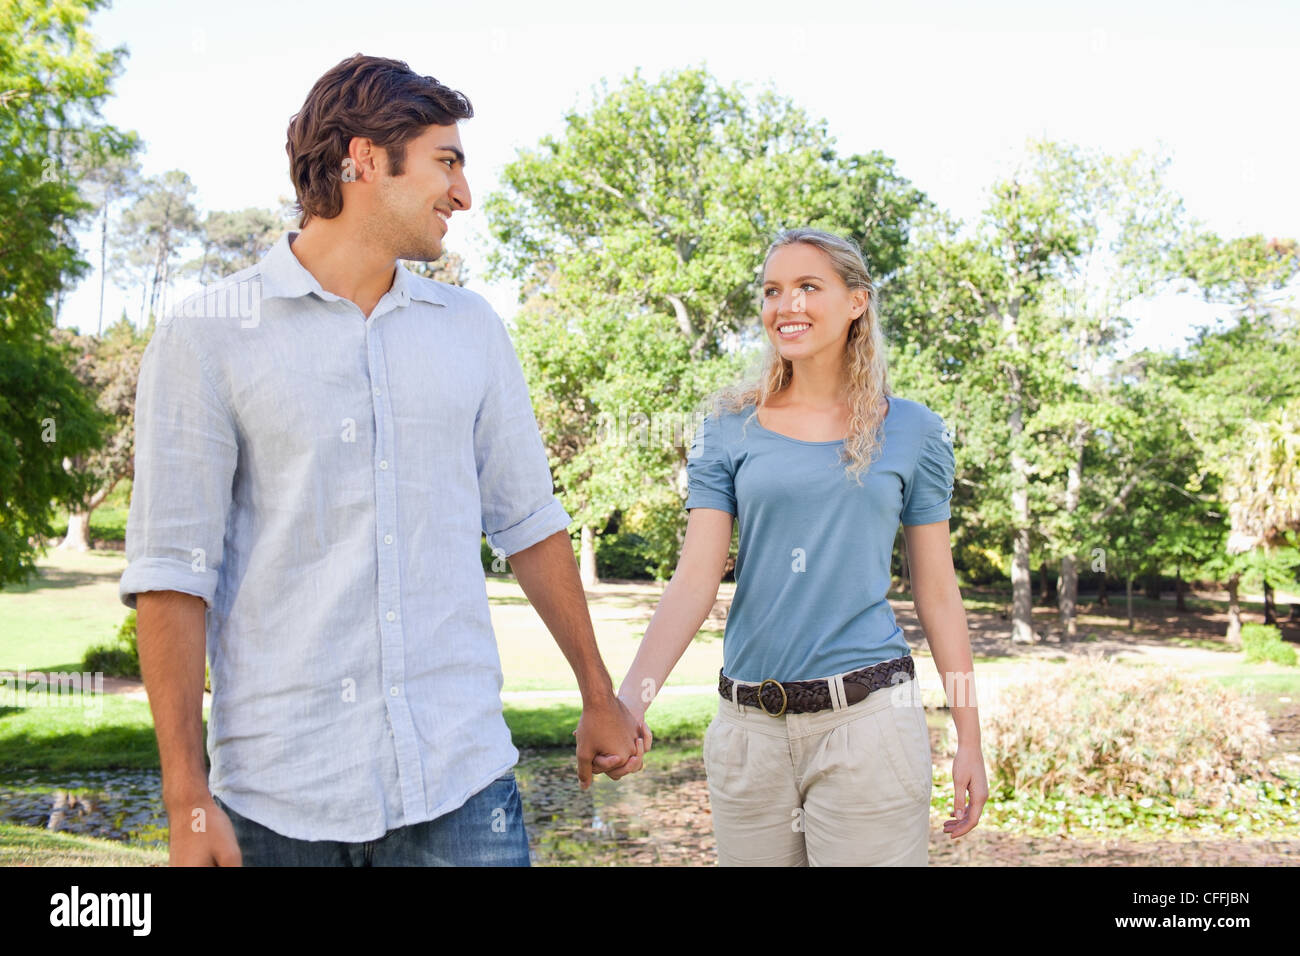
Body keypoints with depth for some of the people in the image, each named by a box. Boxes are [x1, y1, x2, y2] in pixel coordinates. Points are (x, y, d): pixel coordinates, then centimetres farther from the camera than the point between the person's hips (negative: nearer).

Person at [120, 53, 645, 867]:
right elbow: (172, 569, -6)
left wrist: (601, 698, 16)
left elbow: (528, 523, 13)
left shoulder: (472, 329, 8)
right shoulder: (207, 335, -4)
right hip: (282, 797, -2)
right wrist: (187, 799, -8)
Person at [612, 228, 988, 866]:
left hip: (867, 713, -1)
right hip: (750, 724, 2)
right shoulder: (730, 429, 3)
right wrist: (629, 697, -19)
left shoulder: (911, 431, 3)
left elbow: (937, 592, 6)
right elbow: (694, 581, -4)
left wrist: (969, 739, 4)